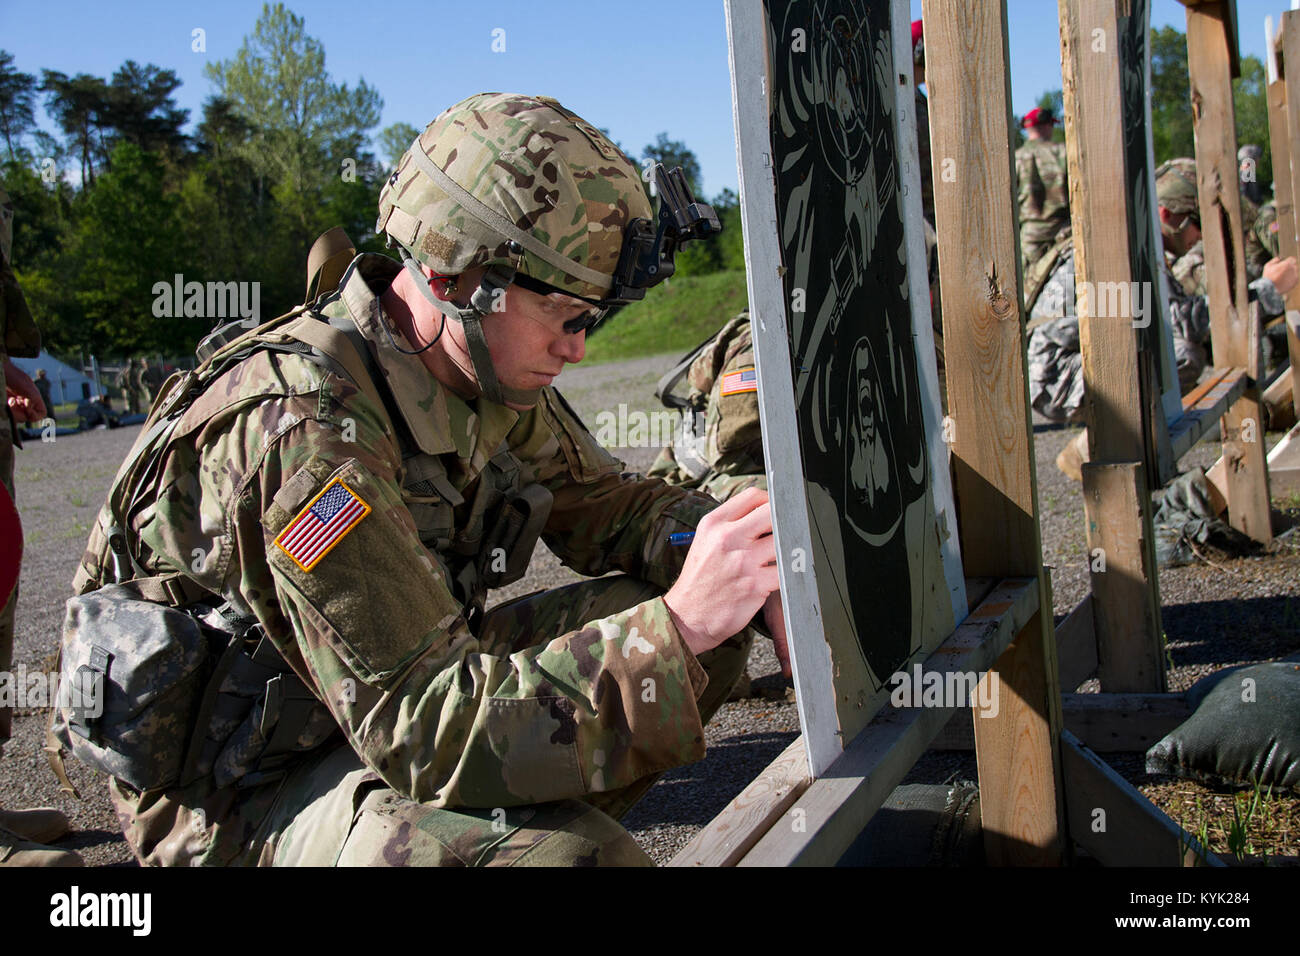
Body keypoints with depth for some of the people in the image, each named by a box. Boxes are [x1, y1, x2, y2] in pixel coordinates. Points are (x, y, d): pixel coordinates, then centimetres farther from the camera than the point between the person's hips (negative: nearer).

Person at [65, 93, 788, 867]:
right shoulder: (305, 433, -30)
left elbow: (606, 502, 6)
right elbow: (424, 734, -33)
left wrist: (749, 566, -13)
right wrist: (678, 626, -39)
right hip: (244, 796, -8)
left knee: (708, 631, -2)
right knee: (569, 851, -35)